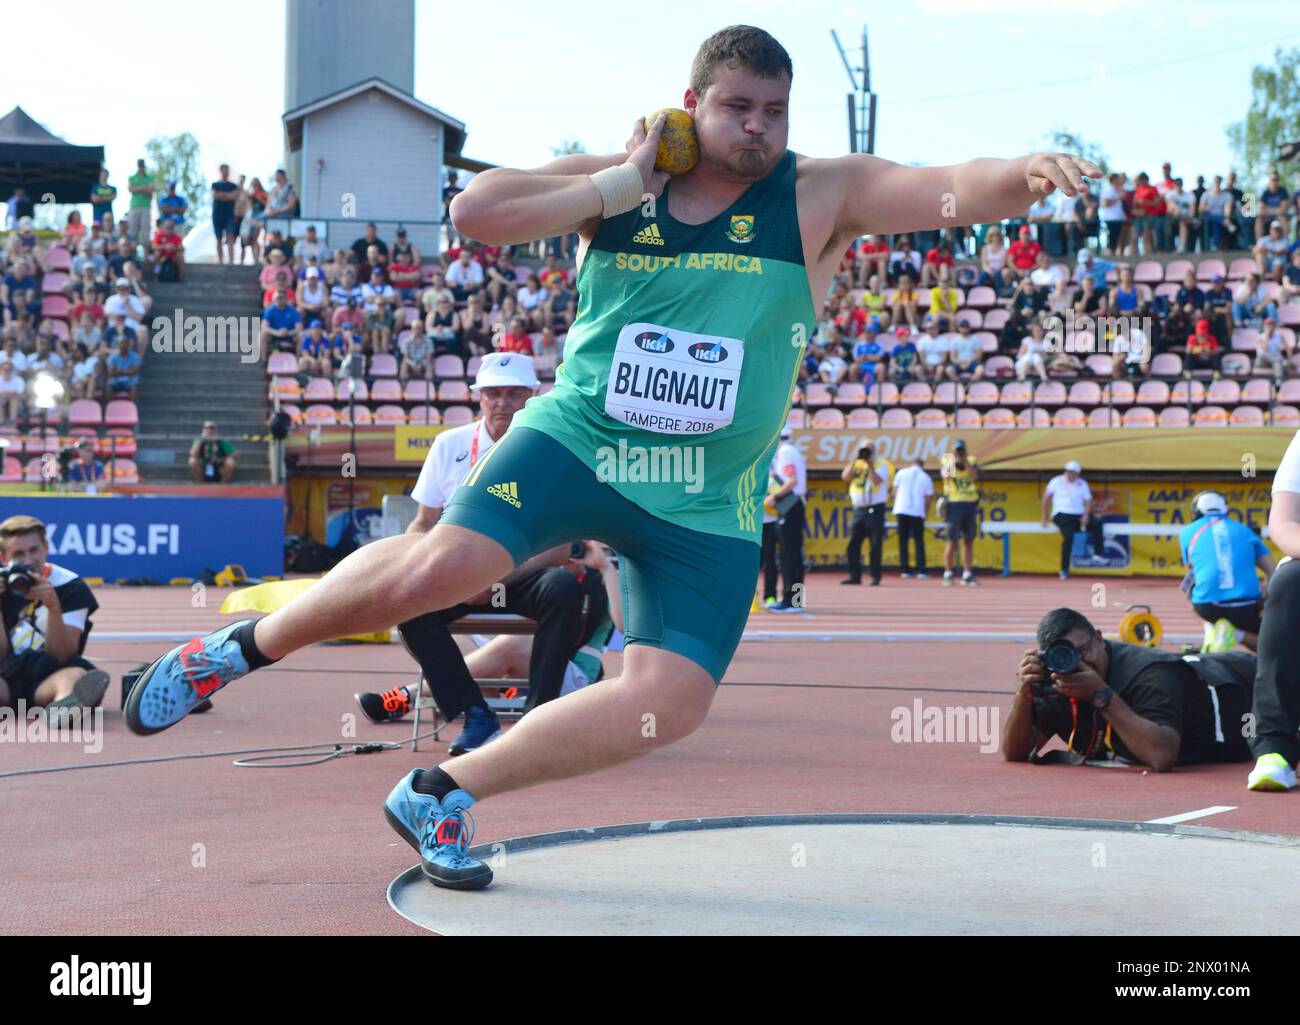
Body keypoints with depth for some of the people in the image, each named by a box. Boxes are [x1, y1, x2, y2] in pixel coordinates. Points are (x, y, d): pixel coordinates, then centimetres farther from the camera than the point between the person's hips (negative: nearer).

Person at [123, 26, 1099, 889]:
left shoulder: (821, 197, -4)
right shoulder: (609, 183, -1)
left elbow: (953, 189, -19)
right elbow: (473, 212, -14)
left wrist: (1021, 174, -41)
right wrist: (621, 186, -16)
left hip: (707, 511, 1)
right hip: (577, 443, -1)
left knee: (670, 701, -11)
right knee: (439, 564, -23)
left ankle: (440, 796, 6)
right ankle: (238, 649, 3)